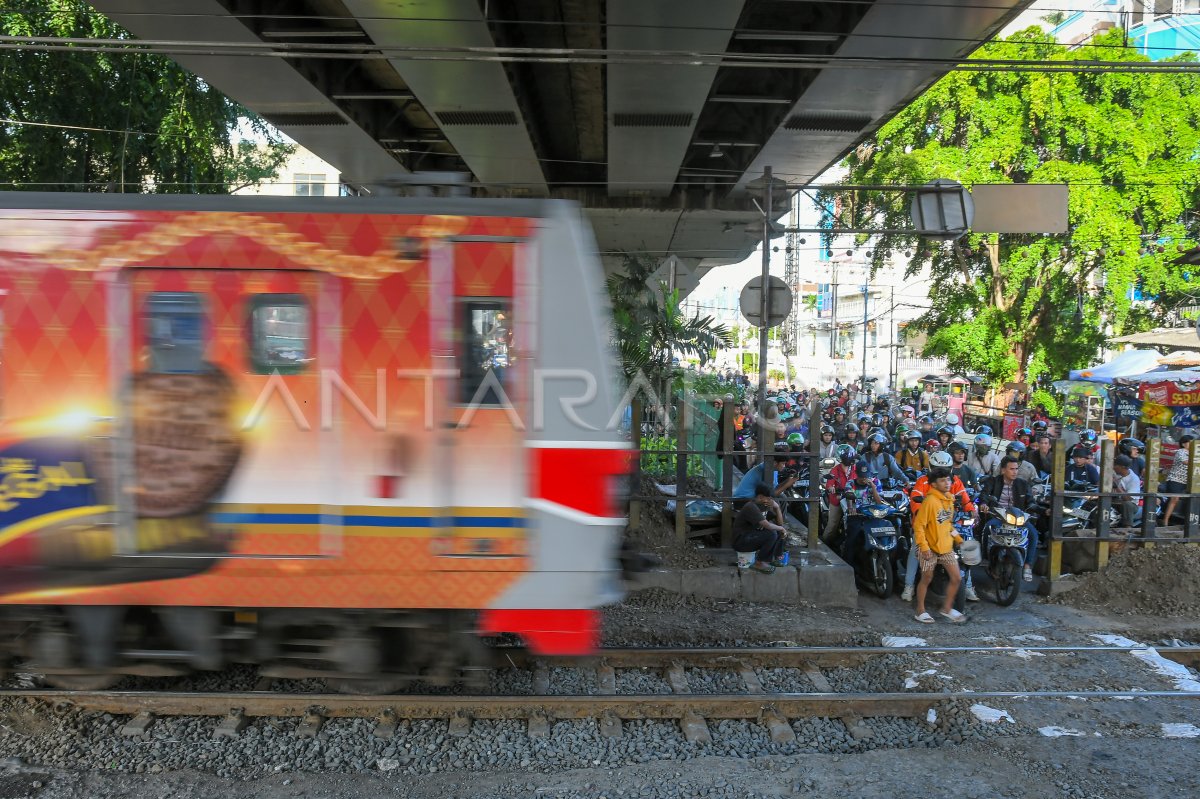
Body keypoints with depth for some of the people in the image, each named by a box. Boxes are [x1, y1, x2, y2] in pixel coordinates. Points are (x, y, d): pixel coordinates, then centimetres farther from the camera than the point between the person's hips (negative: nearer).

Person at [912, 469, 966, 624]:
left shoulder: (949, 500, 6)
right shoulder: (930, 501, -18)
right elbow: (918, 525, -19)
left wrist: (958, 538, 13)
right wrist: (924, 547, -23)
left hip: (946, 546, 7)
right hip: (930, 548, -7)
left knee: (957, 578, 5)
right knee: (926, 579, 5)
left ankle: (947, 609, 20)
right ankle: (920, 611, 19)